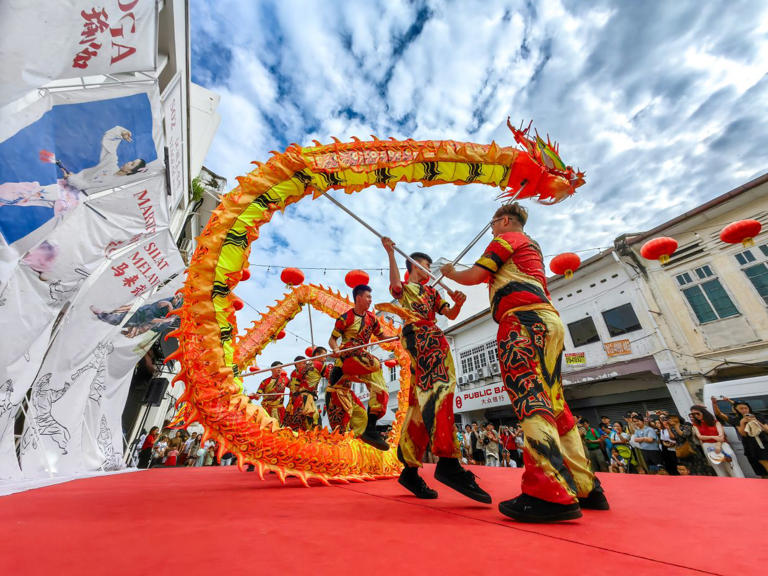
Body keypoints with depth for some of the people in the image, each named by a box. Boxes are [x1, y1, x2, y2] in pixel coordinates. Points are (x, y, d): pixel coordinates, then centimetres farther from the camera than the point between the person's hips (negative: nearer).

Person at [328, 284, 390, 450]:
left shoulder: (371, 318, 10)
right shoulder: (345, 318, -7)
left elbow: (381, 336, 17)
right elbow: (332, 339, -4)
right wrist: (336, 349, -26)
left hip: (363, 357, 7)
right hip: (347, 357, -6)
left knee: (381, 390, -3)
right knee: (375, 364, -32)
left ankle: (370, 430, 5)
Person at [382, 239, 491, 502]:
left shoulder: (432, 291, 31)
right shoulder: (403, 287, 14)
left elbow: (450, 314, 19)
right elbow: (395, 285, -12)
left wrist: (458, 303, -3)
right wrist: (390, 254, -16)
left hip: (435, 342, 7)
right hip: (418, 338, -7)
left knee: (421, 405, 3)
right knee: (438, 387, -28)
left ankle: (410, 469, 9)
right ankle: (448, 461, -33)